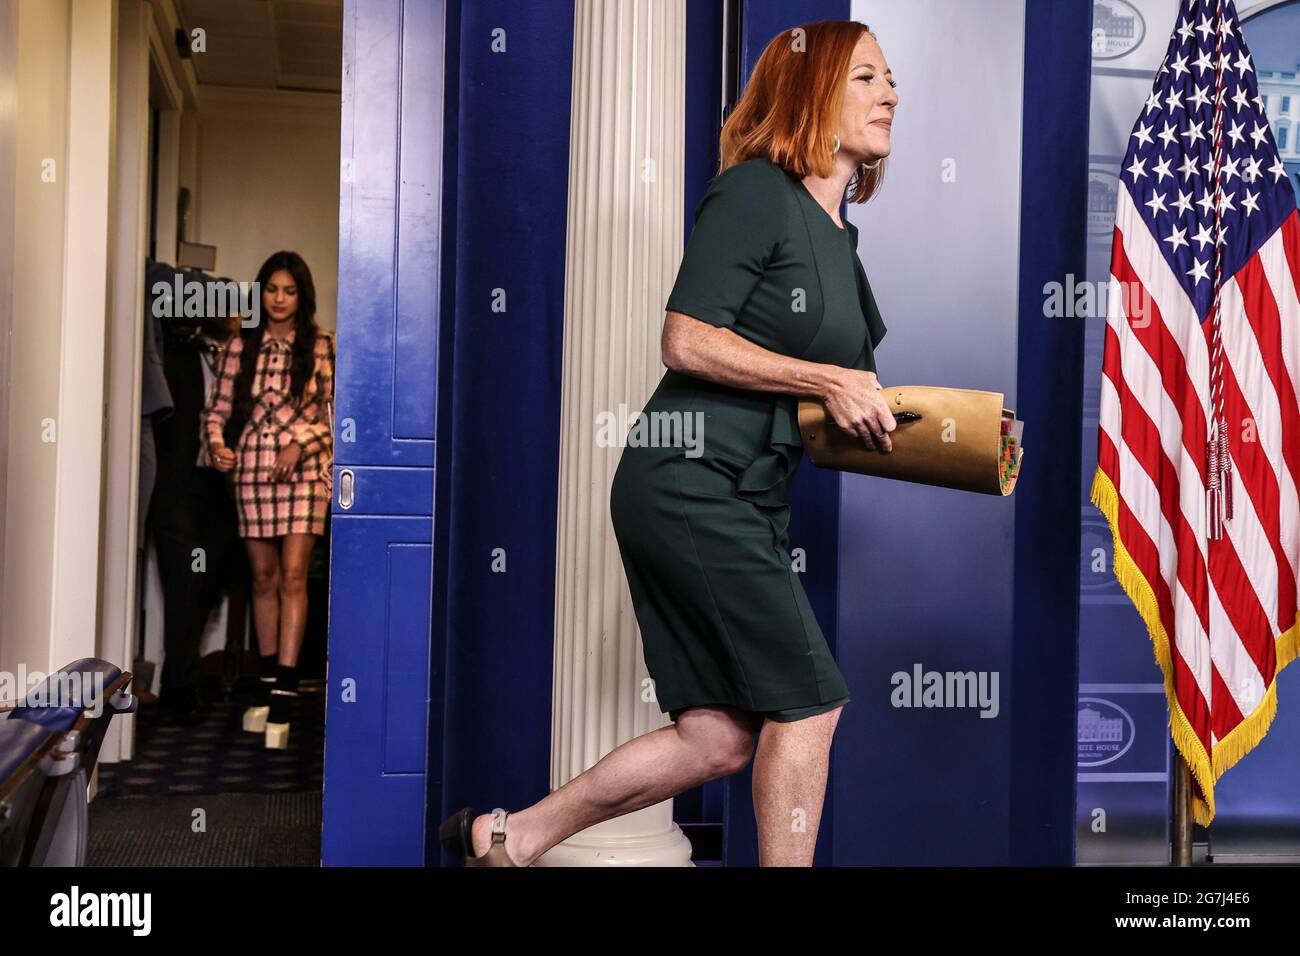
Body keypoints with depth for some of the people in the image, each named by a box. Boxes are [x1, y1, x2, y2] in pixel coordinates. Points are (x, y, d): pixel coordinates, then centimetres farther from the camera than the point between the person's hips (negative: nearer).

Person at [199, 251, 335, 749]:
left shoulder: (321, 345, 1)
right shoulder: (242, 346, 7)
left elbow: (334, 410, 0)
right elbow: (217, 407, 8)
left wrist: (300, 445, -13)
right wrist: (217, 443, -11)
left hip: (304, 468, -3)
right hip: (252, 468, 3)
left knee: (293, 575, -11)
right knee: (263, 577, 8)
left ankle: (284, 694, -12)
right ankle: (269, 685, 18)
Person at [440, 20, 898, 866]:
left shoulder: (839, 235, 19)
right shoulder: (755, 191, -8)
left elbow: (831, 411, 24)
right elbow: (687, 341, -17)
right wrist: (827, 381, -14)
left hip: (748, 500, 9)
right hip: (690, 481, -9)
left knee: (718, 735, 7)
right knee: (809, 697, -6)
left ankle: (507, 836, 19)